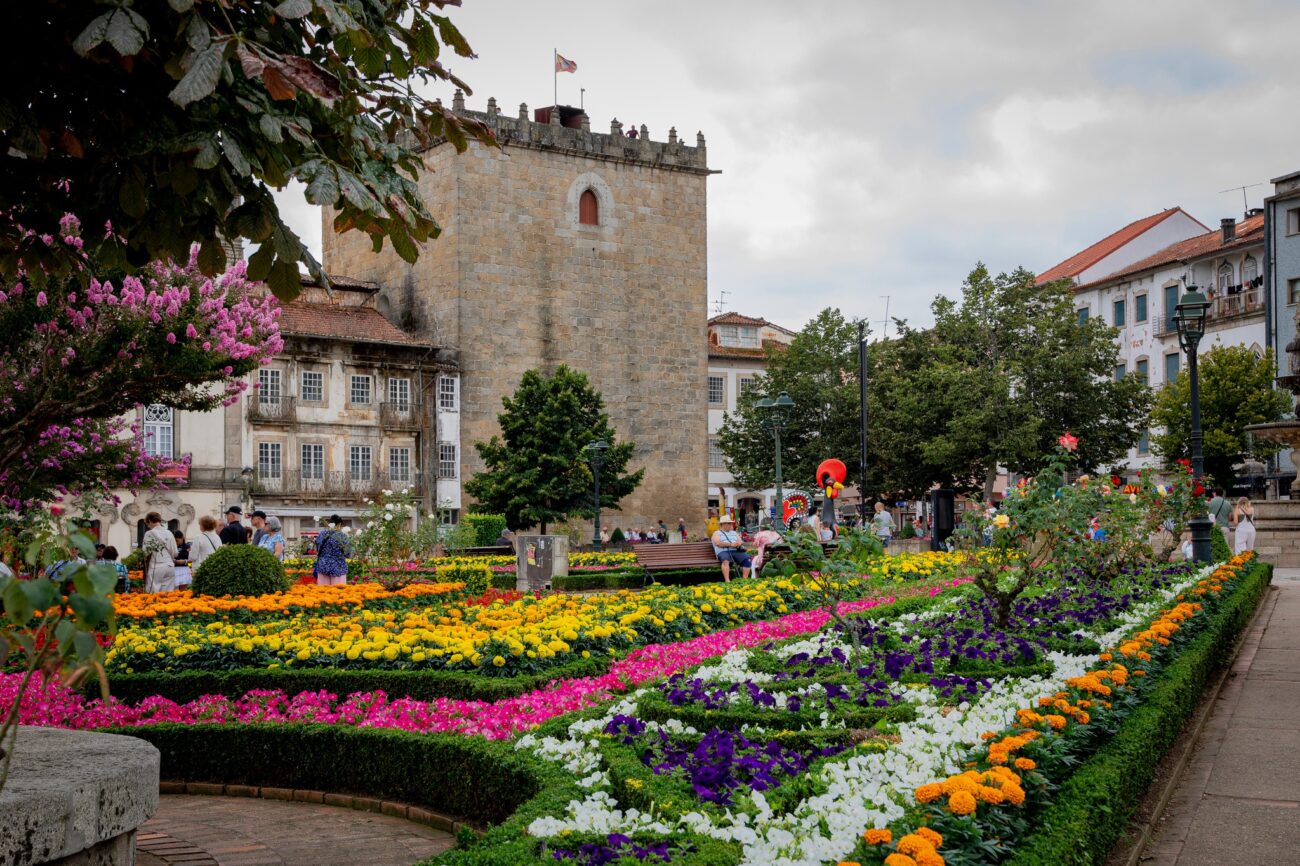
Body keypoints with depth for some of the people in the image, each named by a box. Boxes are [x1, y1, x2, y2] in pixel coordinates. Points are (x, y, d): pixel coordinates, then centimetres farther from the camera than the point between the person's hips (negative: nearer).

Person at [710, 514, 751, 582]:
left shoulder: (734, 533, 31)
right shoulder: (717, 533, 15)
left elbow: (741, 541, 18)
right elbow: (718, 543, -4)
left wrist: (738, 544, -7)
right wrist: (730, 544, -13)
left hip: (735, 551, 4)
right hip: (723, 552, -4)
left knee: (747, 558, -24)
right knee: (725, 560, -39)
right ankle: (727, 580, -47)